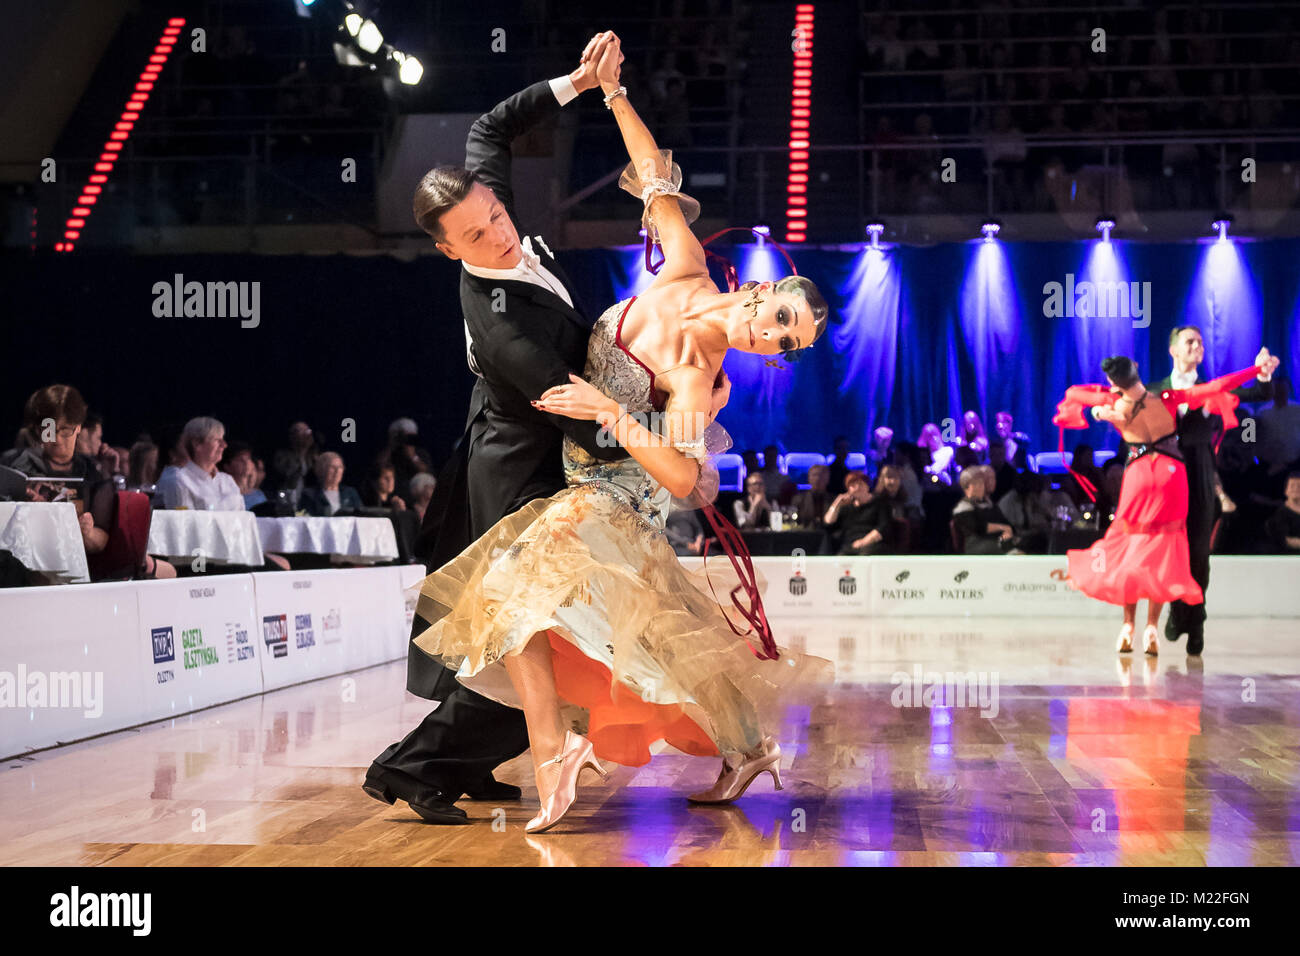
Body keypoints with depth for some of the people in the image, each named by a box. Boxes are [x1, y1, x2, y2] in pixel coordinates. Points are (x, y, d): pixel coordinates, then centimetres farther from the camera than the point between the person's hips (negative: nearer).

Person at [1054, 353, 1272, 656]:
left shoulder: (1115, 406, -9)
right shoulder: (1166, 400, -13)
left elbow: (1072, 392, 6)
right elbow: (1218, 387, -12)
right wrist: (1258, 369, -5)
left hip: (1138, 476, 1)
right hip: (1171, 475, 0)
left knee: (1131, 551, 13)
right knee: (1162, 553, 5)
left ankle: (1128, 625, 7)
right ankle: (1151, 628, -1)